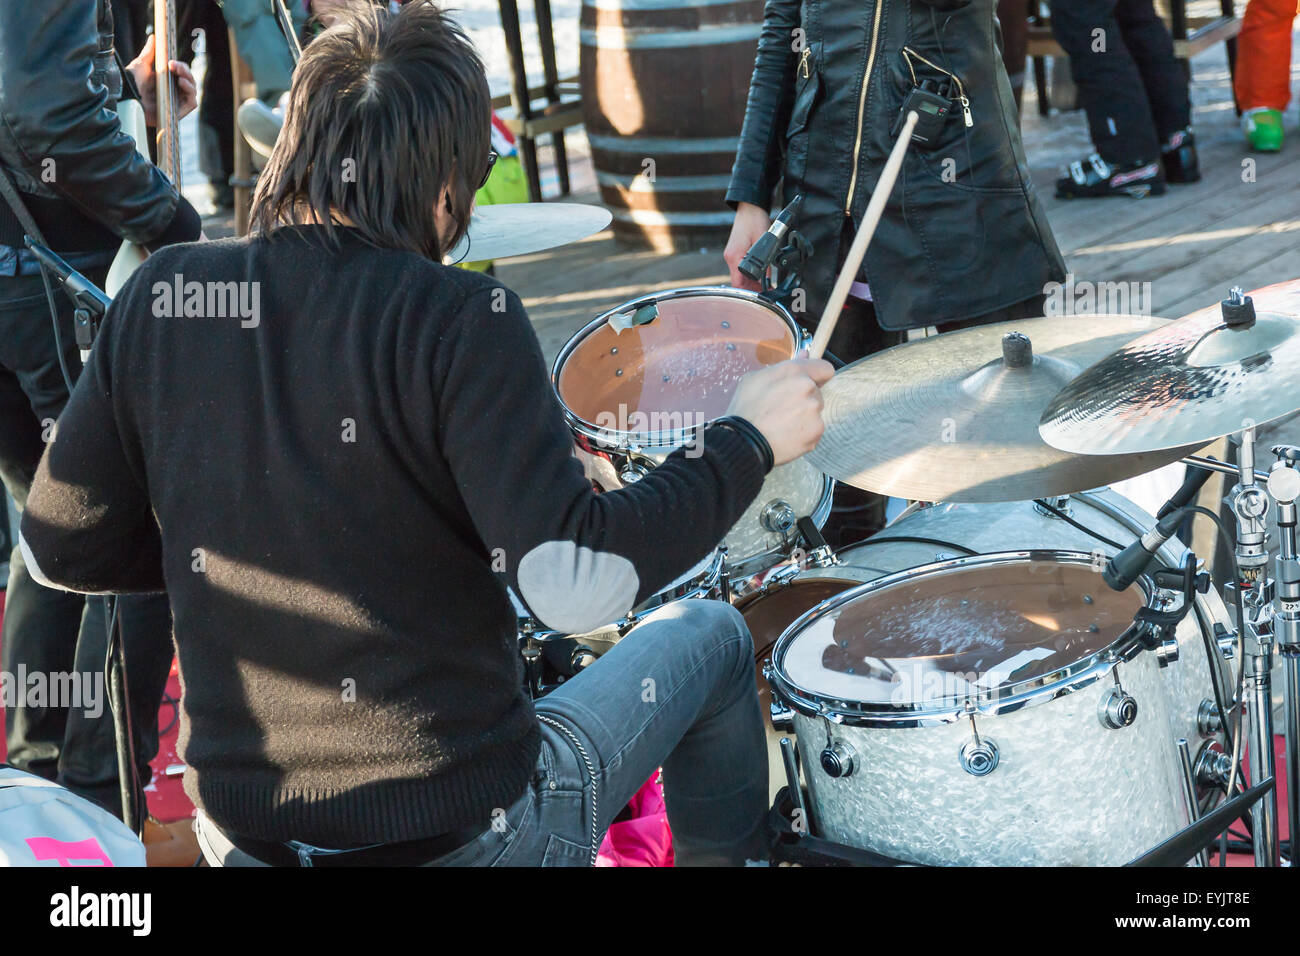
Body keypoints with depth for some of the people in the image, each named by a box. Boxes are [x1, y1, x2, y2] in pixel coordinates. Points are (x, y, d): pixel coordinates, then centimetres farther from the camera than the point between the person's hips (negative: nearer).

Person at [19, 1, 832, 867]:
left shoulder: (161, 295, -4)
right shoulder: (458, 321, -19)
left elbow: (61, 546, 2)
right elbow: (573, 583, -25)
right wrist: (747, 440, -12)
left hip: (240, 830, 5)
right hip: (464, 831, -5)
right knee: (713, 636, 20)